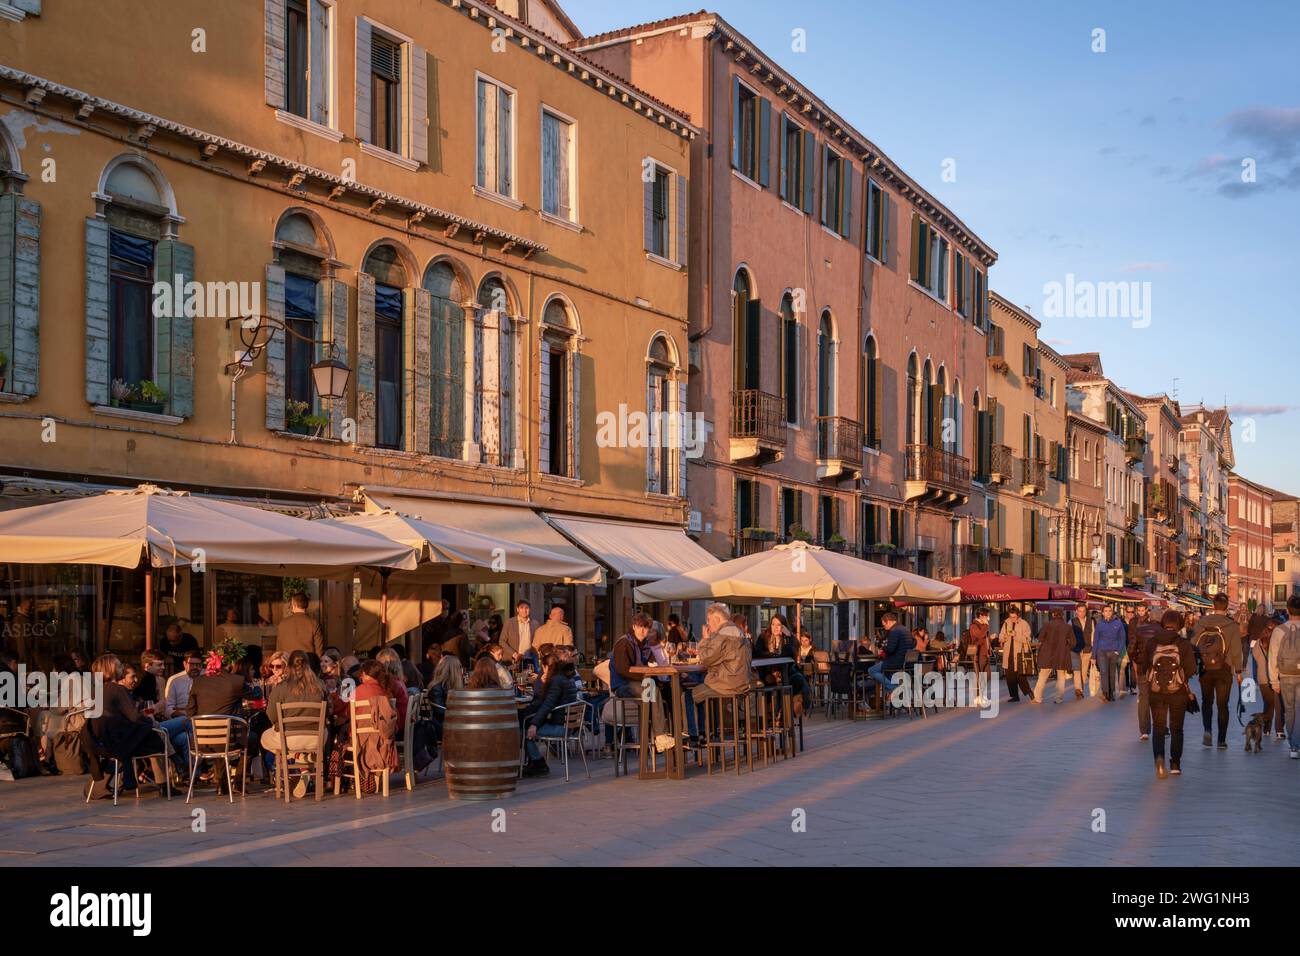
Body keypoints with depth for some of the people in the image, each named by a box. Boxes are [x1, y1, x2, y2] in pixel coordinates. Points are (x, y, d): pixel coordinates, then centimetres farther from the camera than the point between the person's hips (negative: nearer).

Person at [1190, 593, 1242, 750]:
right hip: (1224, 670, -1)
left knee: (1207, 701, 18)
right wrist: (1238, 671, 4)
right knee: (1222, 705, 8)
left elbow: (1193, 645, 1)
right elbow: (1236, 651, -7)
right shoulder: (1232, 626, -9)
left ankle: (1207, 730, -2)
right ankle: (1221, 740, 9)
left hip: (1205, 669, 1)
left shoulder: (1201, 623, -4)